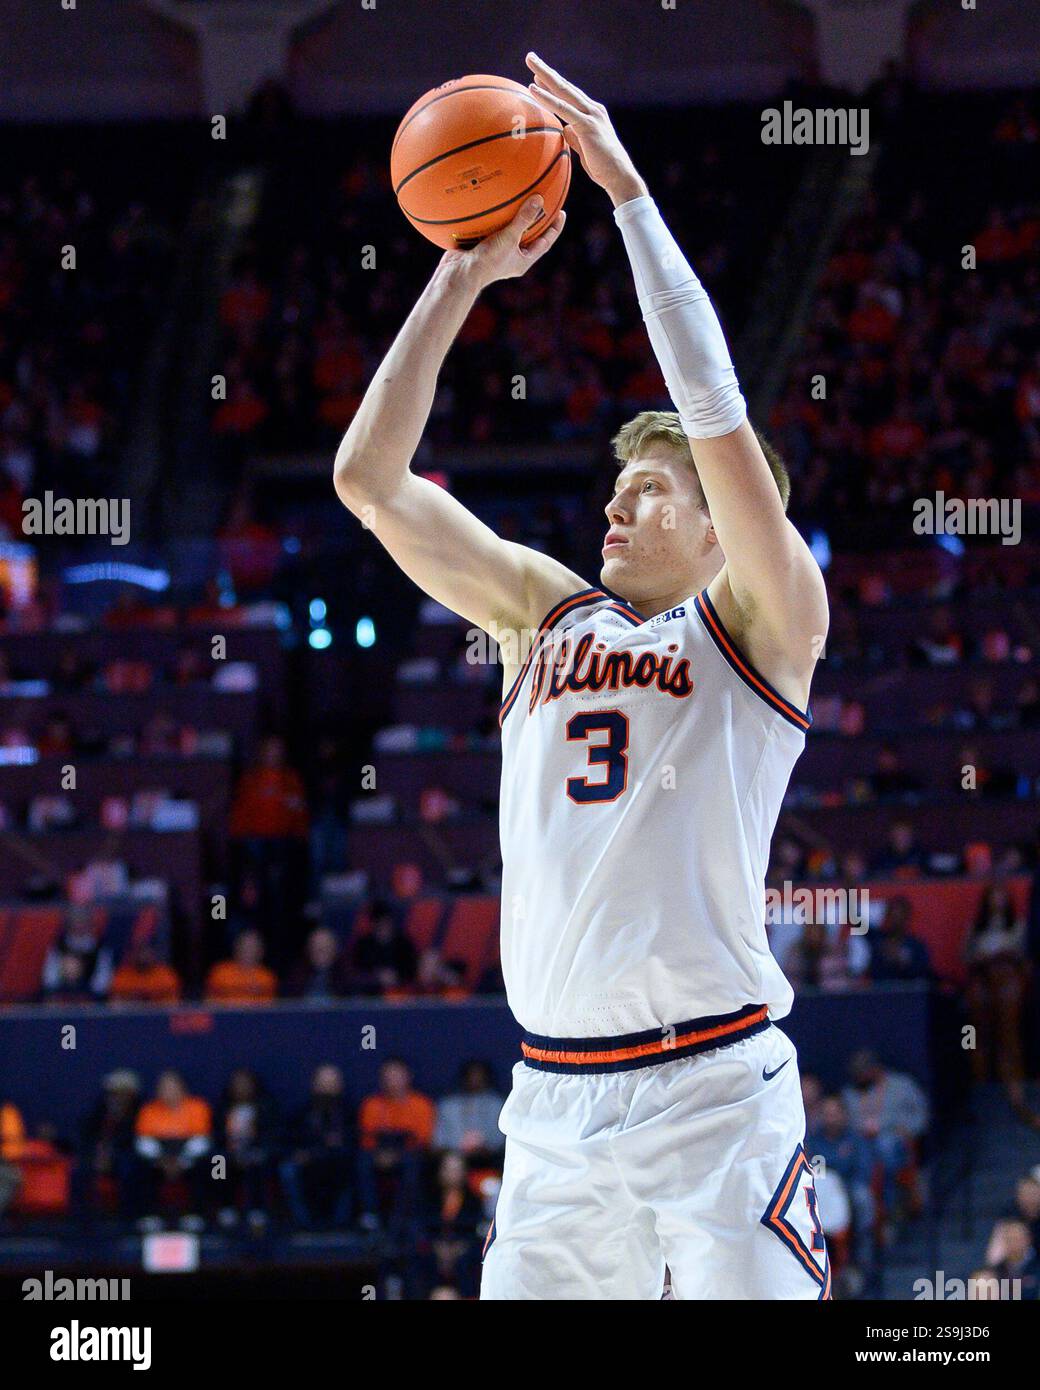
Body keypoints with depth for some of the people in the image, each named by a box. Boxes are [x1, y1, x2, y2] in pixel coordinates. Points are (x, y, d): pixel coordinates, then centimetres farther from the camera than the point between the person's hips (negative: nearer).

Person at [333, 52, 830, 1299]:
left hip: (713, 1090, -5)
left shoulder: (755, 624, 5)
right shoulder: (548, 615, 18)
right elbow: (369, 478, 15)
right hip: (552, 1098, 5)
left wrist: (627, 189, -8)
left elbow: (717, 414, -9)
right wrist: (464, 274, 11)